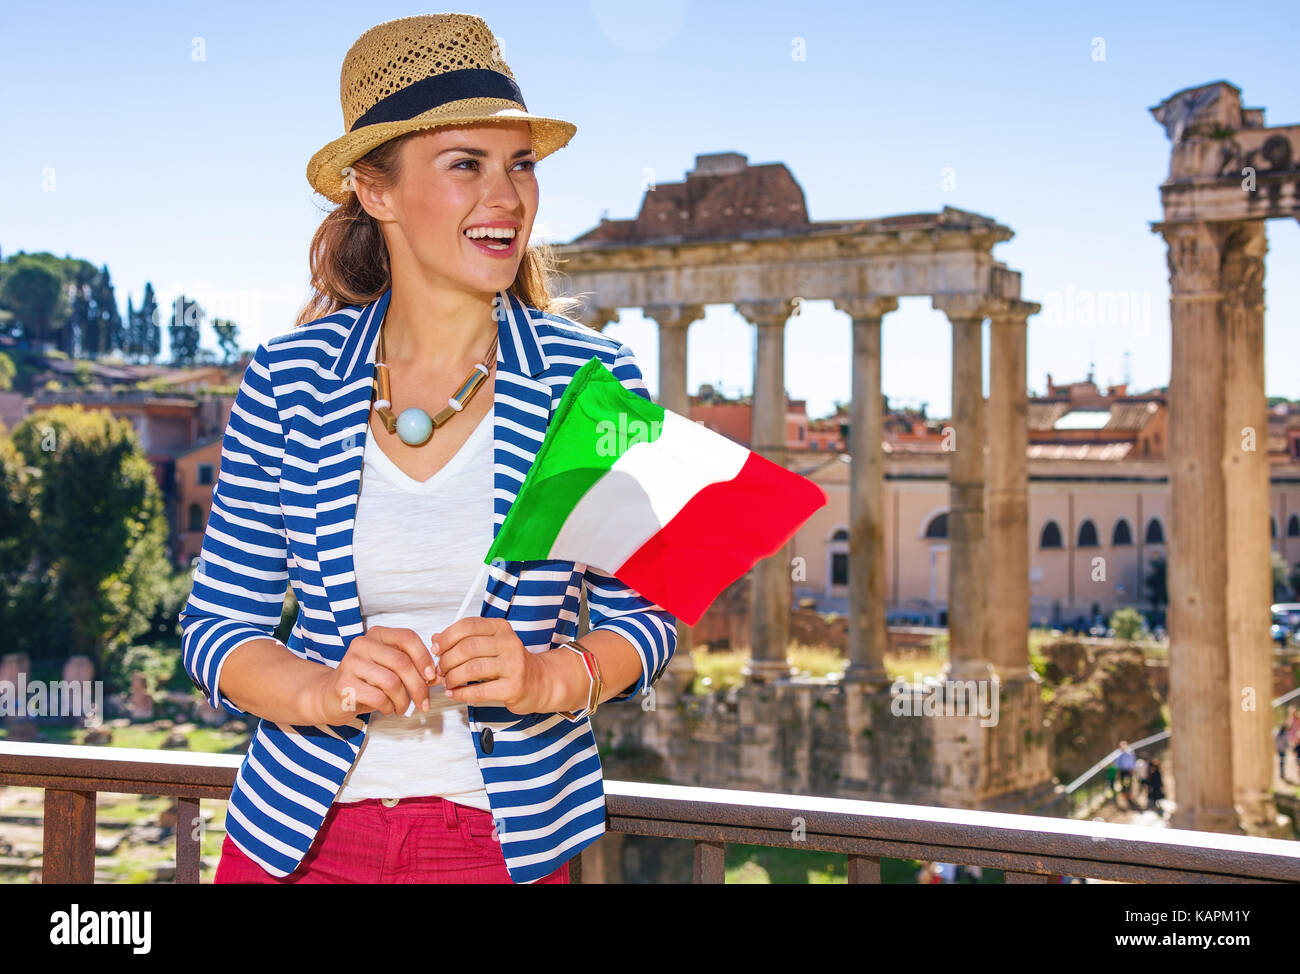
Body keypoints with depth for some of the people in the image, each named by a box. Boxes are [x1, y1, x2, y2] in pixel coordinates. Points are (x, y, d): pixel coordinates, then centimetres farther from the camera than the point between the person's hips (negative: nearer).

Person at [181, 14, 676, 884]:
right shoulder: (289, 380, -5)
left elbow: (644, 619, -1)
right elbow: (216, 623, 0)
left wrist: (547, 677, -20)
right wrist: (321, 691, -19)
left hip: (507, 839, 0)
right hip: (301, 833, 1)